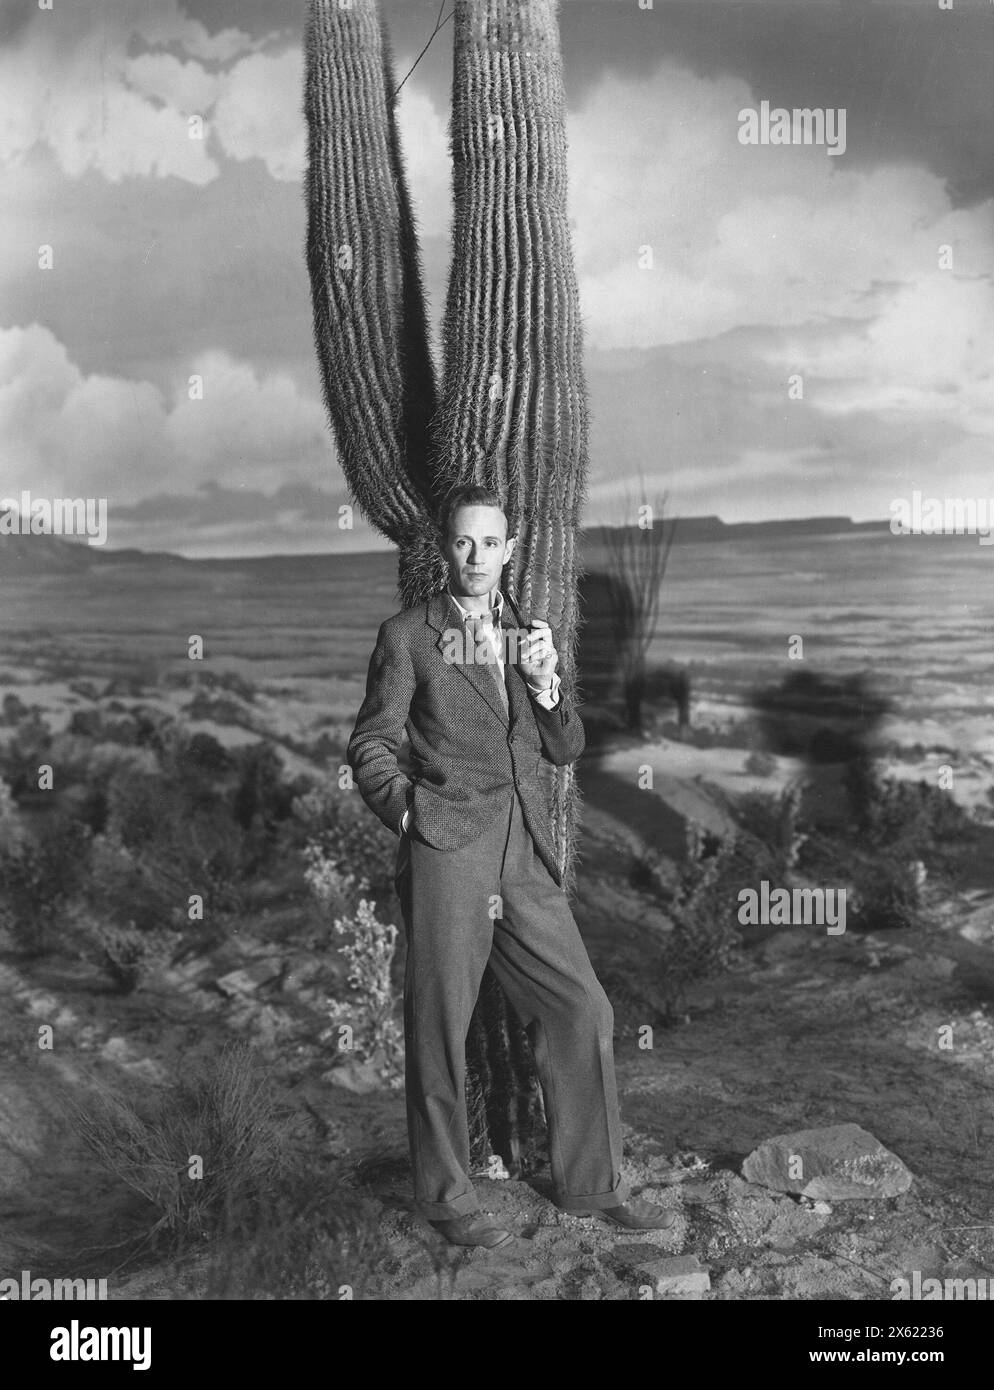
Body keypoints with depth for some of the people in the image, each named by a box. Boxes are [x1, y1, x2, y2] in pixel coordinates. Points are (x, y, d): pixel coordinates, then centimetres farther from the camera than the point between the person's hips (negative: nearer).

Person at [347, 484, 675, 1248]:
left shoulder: (532, 635, 17)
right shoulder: (408, 635, 2)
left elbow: (566, 749, 16)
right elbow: (371, 746, 3)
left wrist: (546, 685, -1)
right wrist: (408, 812, -9)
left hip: (526, 855, 5)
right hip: (447, 850, -5)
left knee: (583, 1012, 6)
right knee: (440, 1028, 2)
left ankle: (593, 1184, 22)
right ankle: (447, 1197, 20)